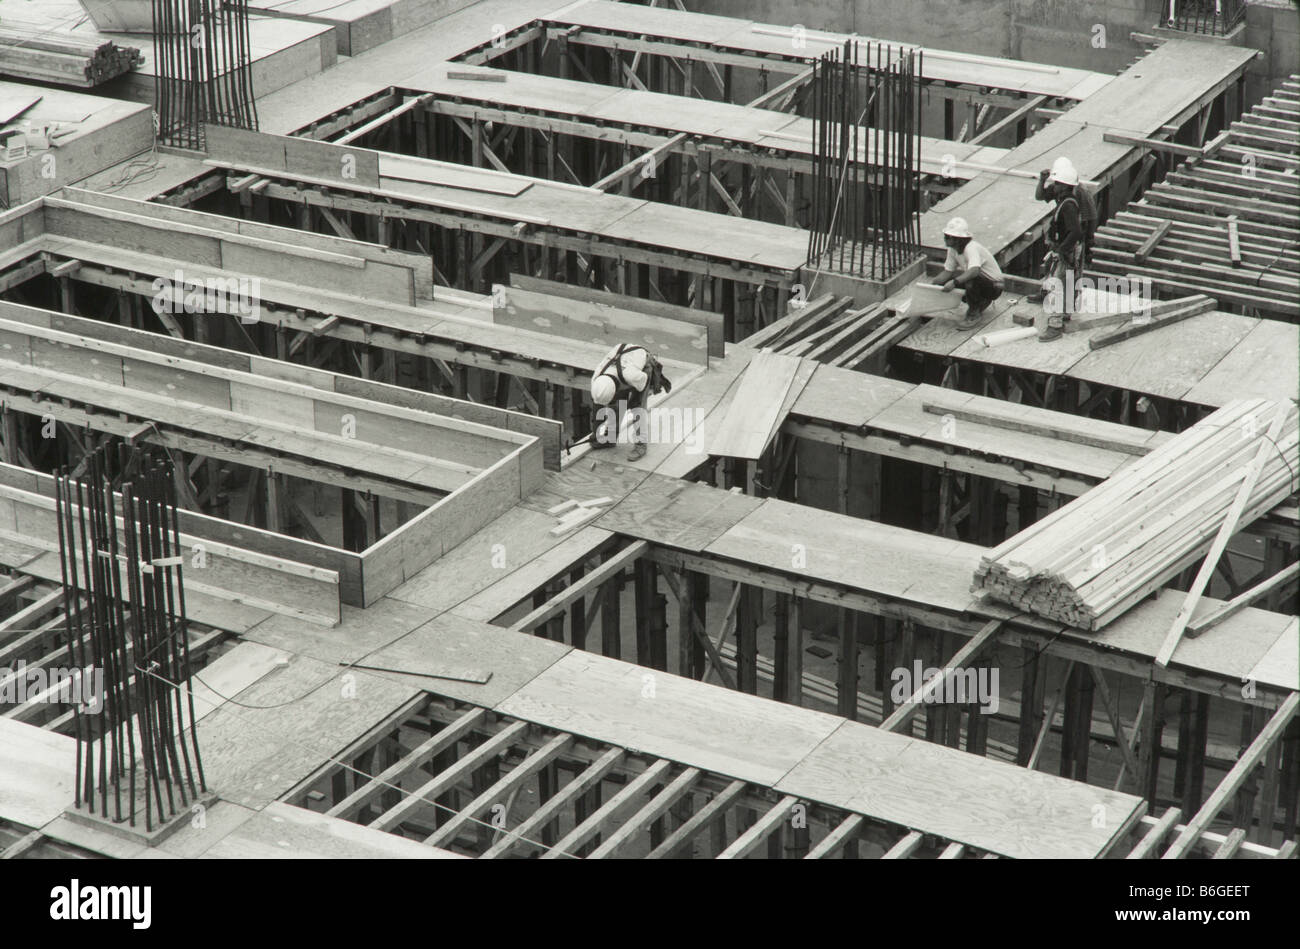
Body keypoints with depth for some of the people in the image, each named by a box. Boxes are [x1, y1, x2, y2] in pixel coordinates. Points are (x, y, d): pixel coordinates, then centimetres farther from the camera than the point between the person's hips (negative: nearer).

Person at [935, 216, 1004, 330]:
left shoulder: (971, 248, -30)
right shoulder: (953, 249, -3)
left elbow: (974, 270, -46)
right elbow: (947, 271, 0)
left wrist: (954, 282, -52)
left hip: (994, 287, -9)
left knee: (971, 280, -37)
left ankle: (974, 315, -13)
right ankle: (981, 302, 12)